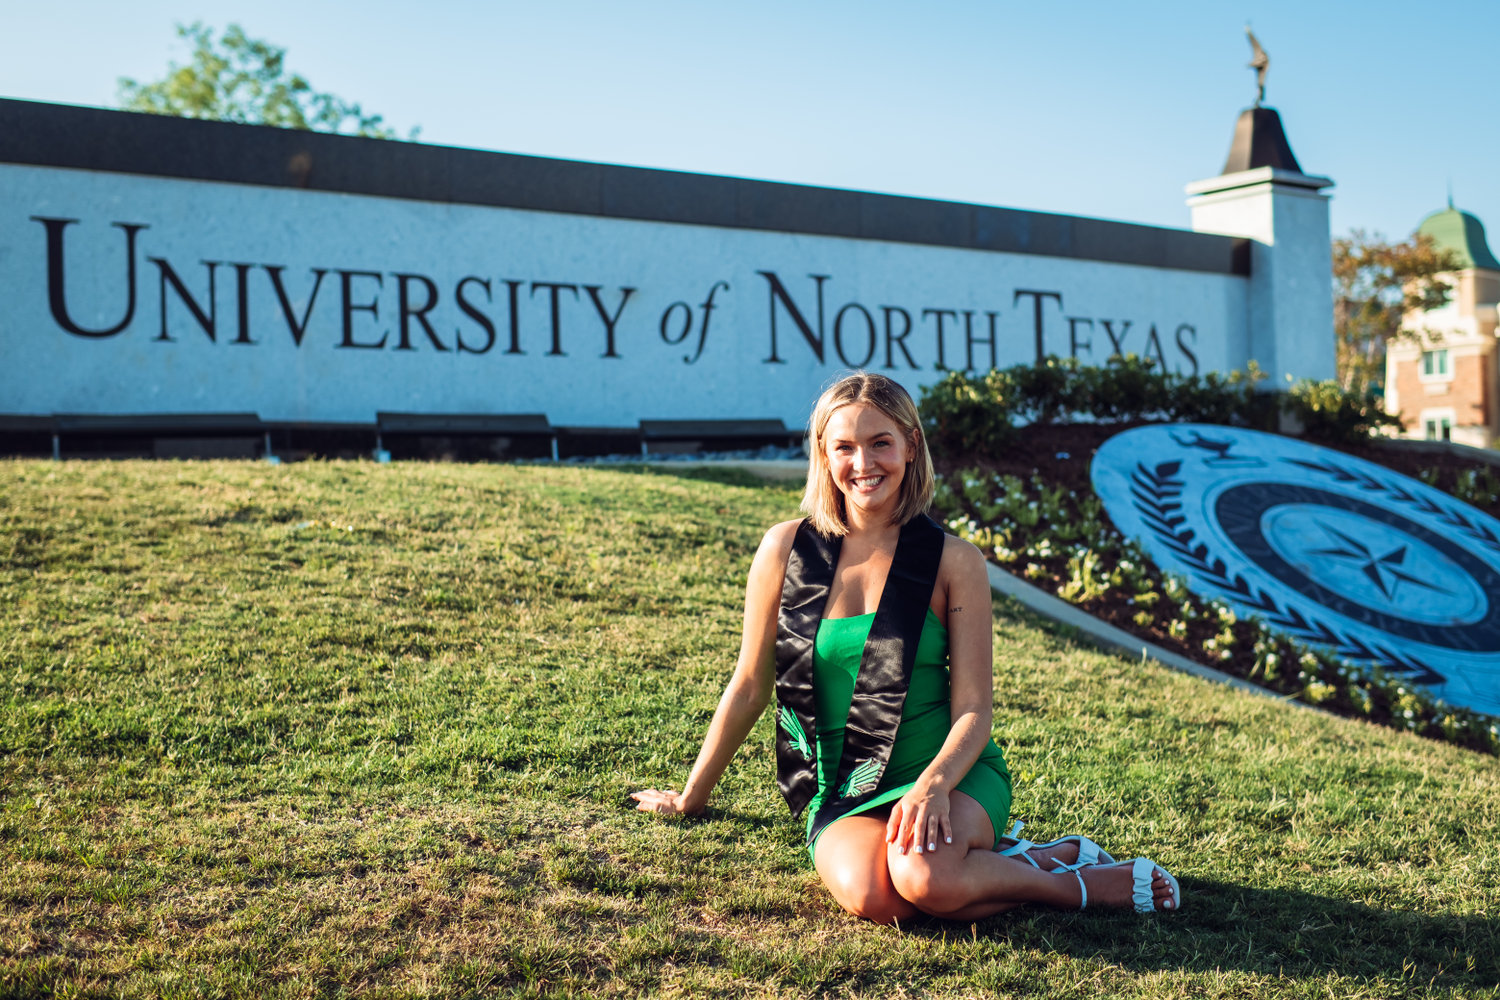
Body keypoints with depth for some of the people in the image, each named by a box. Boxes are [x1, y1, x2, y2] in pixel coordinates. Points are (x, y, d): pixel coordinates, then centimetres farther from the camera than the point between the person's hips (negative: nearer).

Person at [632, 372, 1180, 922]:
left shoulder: (954, 561, -3)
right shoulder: (786, 549, 1)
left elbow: (973, 710, -5)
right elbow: (750, 686, 11)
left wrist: (934, 785, -25)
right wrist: (691, 796, 17)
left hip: (949, 773, -1)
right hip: (841, 794, 2)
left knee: (923, 878, -34)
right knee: (868, 895, -32)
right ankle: (993, 862, -4)